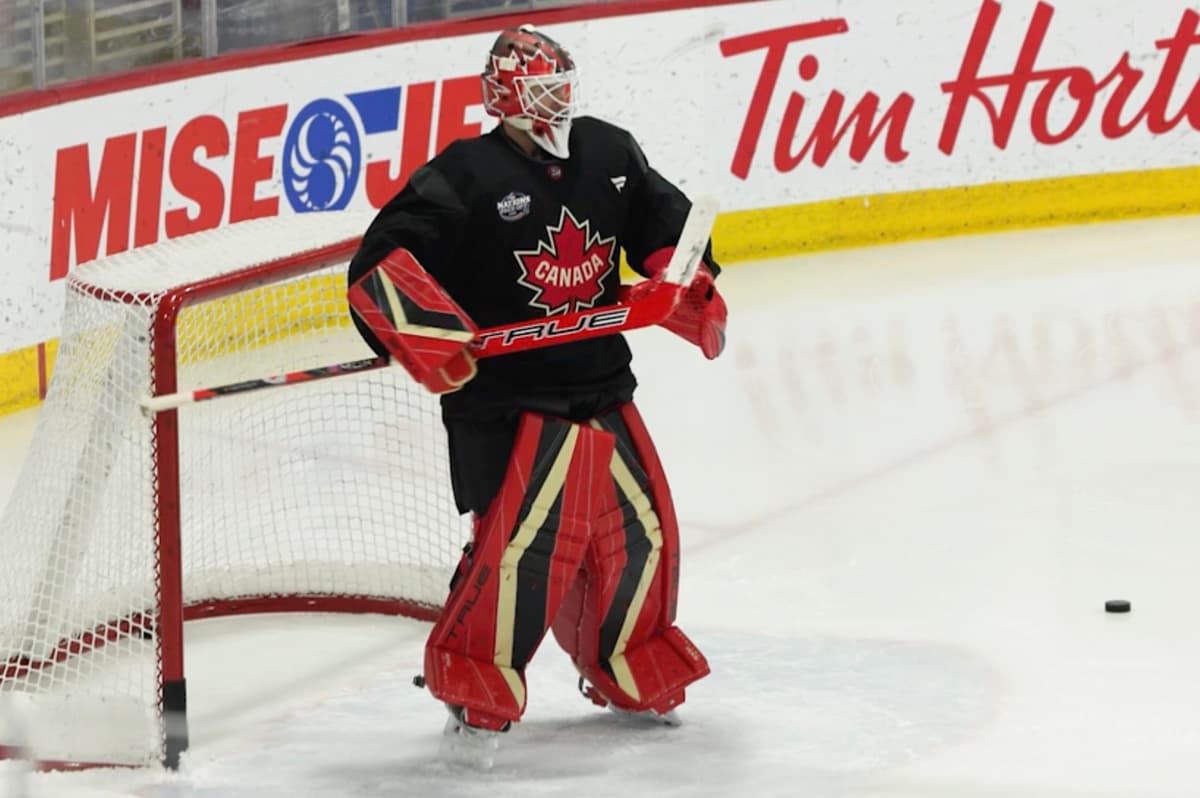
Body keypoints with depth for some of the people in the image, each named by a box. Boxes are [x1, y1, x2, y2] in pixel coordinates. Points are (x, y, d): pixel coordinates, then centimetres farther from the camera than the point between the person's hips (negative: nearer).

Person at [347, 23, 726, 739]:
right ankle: (475, 683, -1)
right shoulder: (465, 177, -12)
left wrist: (693, 294, 3)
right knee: (524, 541, -17)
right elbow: (383, 263, -17)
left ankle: (635, 673, 33)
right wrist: (425, 334, -30)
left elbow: (667, 231, 20)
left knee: (640, 532, 12)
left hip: (604, 392, 7)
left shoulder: (609, 155, 8)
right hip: (509, 404, -7)